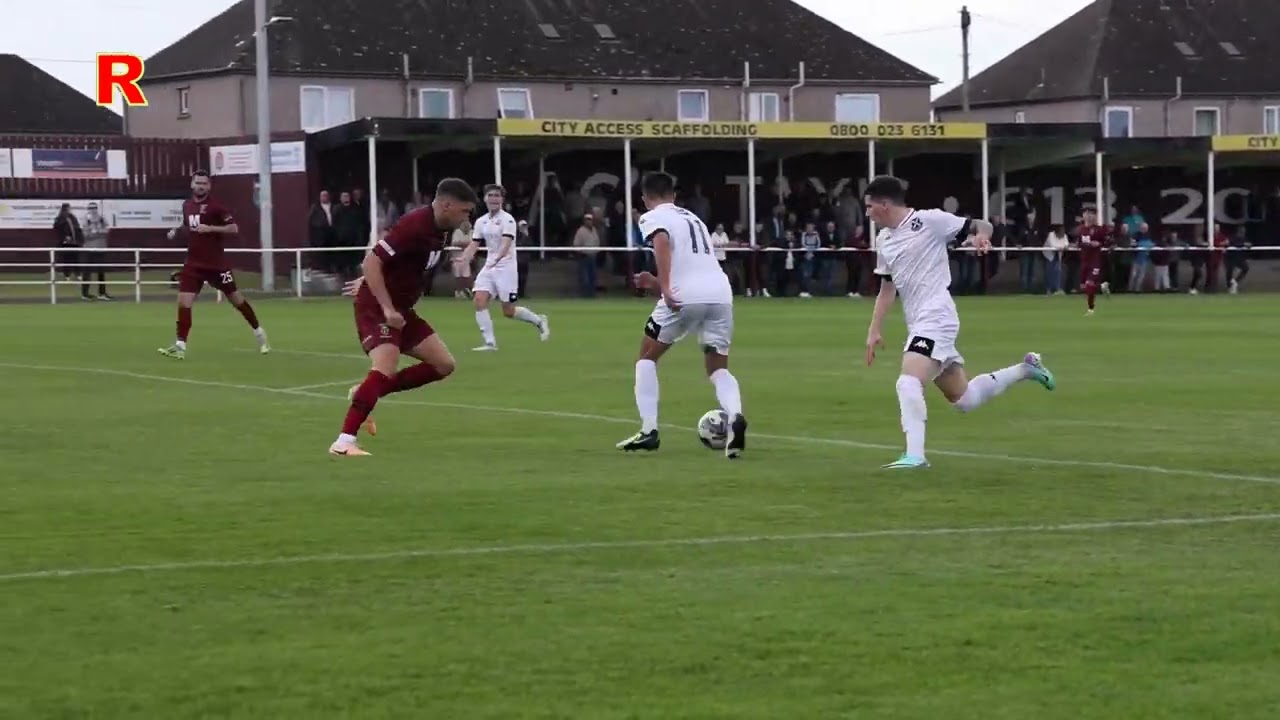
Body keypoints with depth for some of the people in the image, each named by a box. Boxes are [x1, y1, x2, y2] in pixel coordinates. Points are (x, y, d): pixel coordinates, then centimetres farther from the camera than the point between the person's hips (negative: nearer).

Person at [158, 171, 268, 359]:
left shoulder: (215, 206, -12)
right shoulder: (187, 205, 7)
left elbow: (234, 228, -18)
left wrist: (210, 228, -27)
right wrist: (177, 231, 5)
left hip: (216, 263, -4)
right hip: (194, 263, 4)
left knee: (236, 299, 8)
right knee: (183, 301, -10)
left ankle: (259, 333, 28)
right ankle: (180, 346, -9)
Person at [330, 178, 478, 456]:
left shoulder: (440, 231, 5)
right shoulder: (415, 226, -24)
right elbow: (372, 261, -26)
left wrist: (367, 284, 27)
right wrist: (387, 309, -28)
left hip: (400, 309, 10)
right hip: (377, 307, -10)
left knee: (443, 364, 6)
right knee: (386, 368, -27)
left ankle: (366, 393, 11)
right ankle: (343, 442, -28)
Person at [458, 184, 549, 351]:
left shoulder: (507, 220, -10)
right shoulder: (481, 222, 10)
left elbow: (506, 244, -24)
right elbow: (473, 245, 11)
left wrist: (497, 258, -42)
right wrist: (462, 261, -7)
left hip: (506, 267, -6)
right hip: (488, 268, 6)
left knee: (509, 311, -3)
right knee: (479, 300, -15)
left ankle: (538, 320, 24)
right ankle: (490, 342, -12)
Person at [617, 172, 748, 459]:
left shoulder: (653, 217, 8)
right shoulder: (693, 219, 30)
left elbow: (662, 240, -16)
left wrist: (665, 288, -25)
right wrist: (658, 283, 44)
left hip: (687, 296, -5)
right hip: (720, 292, 5)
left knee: (647, 357, 15)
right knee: (718, 368, 14)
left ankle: (648, 430, 6)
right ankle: (735, 417, -17)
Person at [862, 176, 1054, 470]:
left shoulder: (928, 221, -9)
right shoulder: (883, 240, 14)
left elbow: (981, 226, -2)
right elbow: (887, 288, 23)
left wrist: (980, 236, -25)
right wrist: (874, 330, 17)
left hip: (935, 319, -9)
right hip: (918, 325, 9)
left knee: (908, 382, -26)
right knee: (963, 400, 14)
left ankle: (914, 455, -28)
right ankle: (1024, 369, 31)